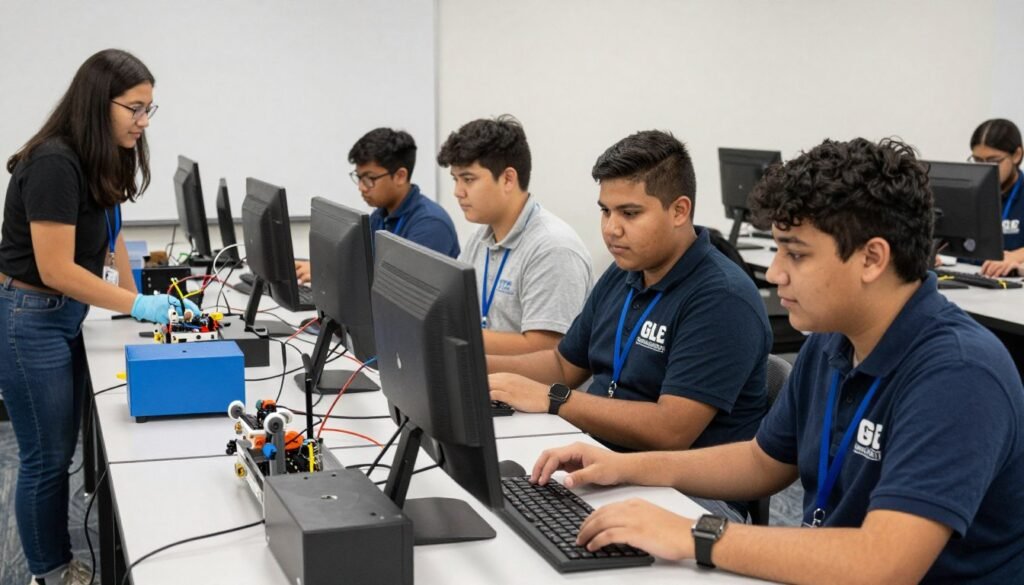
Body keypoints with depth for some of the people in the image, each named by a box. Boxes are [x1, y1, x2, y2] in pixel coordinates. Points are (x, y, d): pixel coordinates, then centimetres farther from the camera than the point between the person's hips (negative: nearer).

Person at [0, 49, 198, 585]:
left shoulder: (102, 161, 4)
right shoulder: (54, 163, -24)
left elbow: (106, 236, 14)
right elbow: (56, 269, -25)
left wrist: (137, 301, 3)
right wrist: (137, 306, -23)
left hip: (66, 315, 9)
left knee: (63, 448, 16)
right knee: (45, 455, 2)